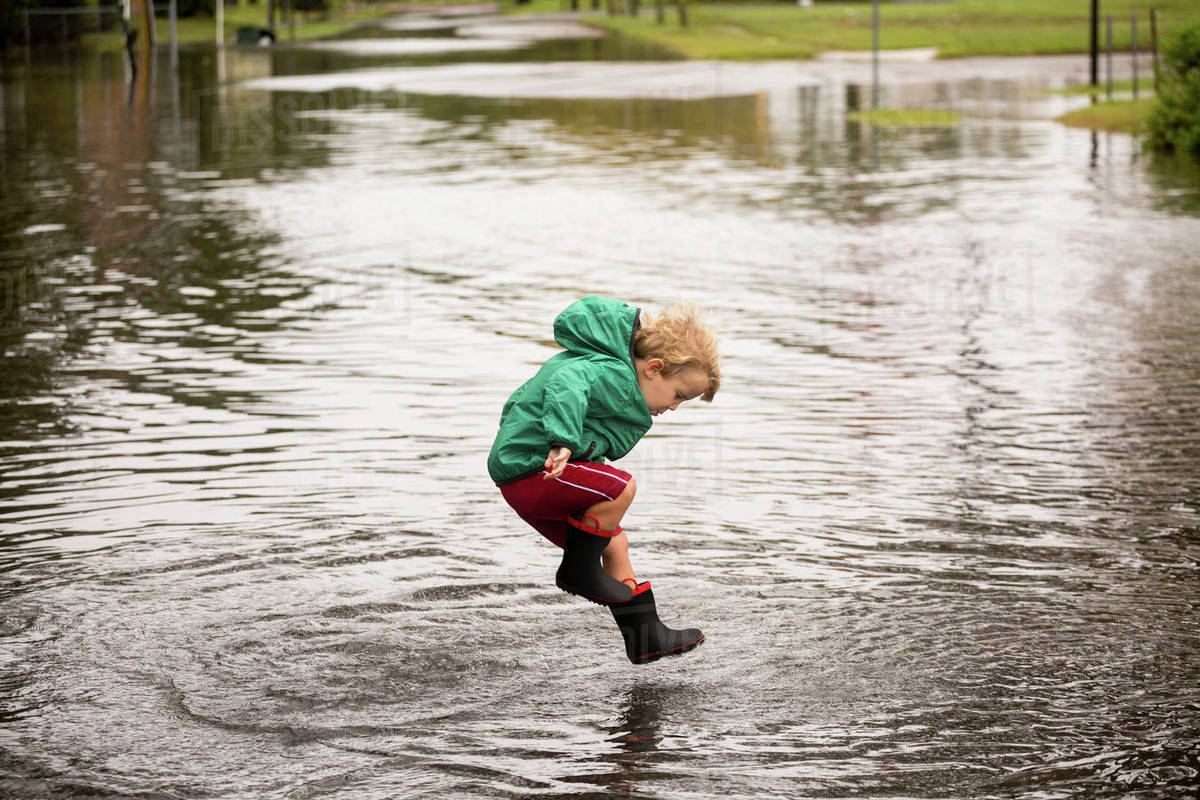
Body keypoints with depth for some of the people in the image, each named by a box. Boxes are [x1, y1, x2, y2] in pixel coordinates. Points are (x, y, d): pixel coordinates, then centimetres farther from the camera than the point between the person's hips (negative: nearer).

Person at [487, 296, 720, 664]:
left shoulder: (612, 372, 16)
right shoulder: (612, 375, -18)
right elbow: (566, 385, -37)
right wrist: (563, 441, -47)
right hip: (529, 468, -11)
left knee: (614, 544, 13)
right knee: (620, 487, -24)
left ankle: (646, 636, 19)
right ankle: (578, 569, -6)